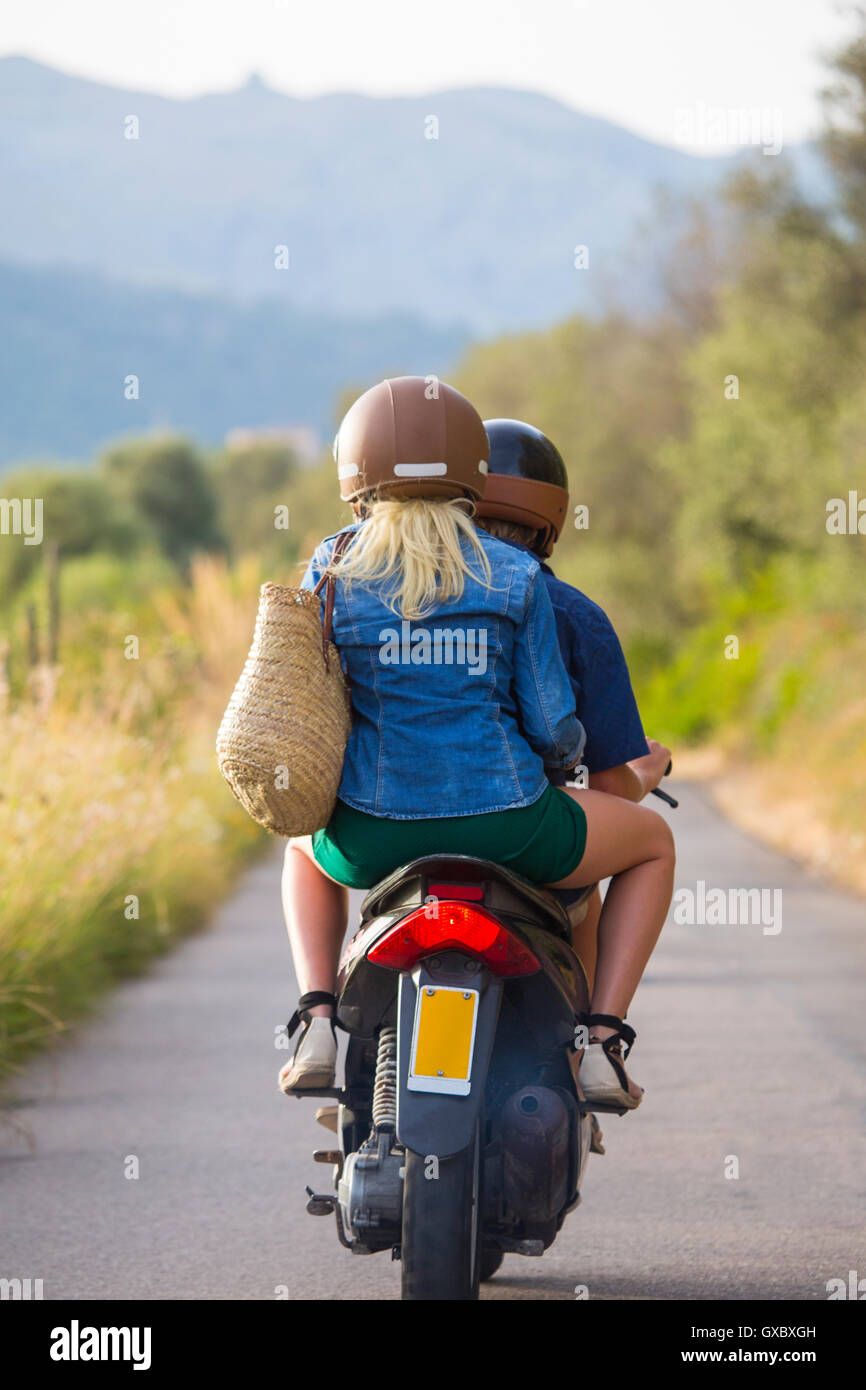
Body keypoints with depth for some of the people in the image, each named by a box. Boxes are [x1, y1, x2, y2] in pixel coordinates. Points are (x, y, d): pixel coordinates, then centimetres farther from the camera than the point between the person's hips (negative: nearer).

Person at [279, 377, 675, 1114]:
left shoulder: (331, 572, 1)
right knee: (654, 842, 26)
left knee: (307, 848, 40)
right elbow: (552, 723, -3)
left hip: (374, 832, 2)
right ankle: (603, 1040, 10)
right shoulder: (515, 577, -2)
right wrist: (562, 753, 22)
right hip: (503, 825, -2)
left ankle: (318, 1020, 15)